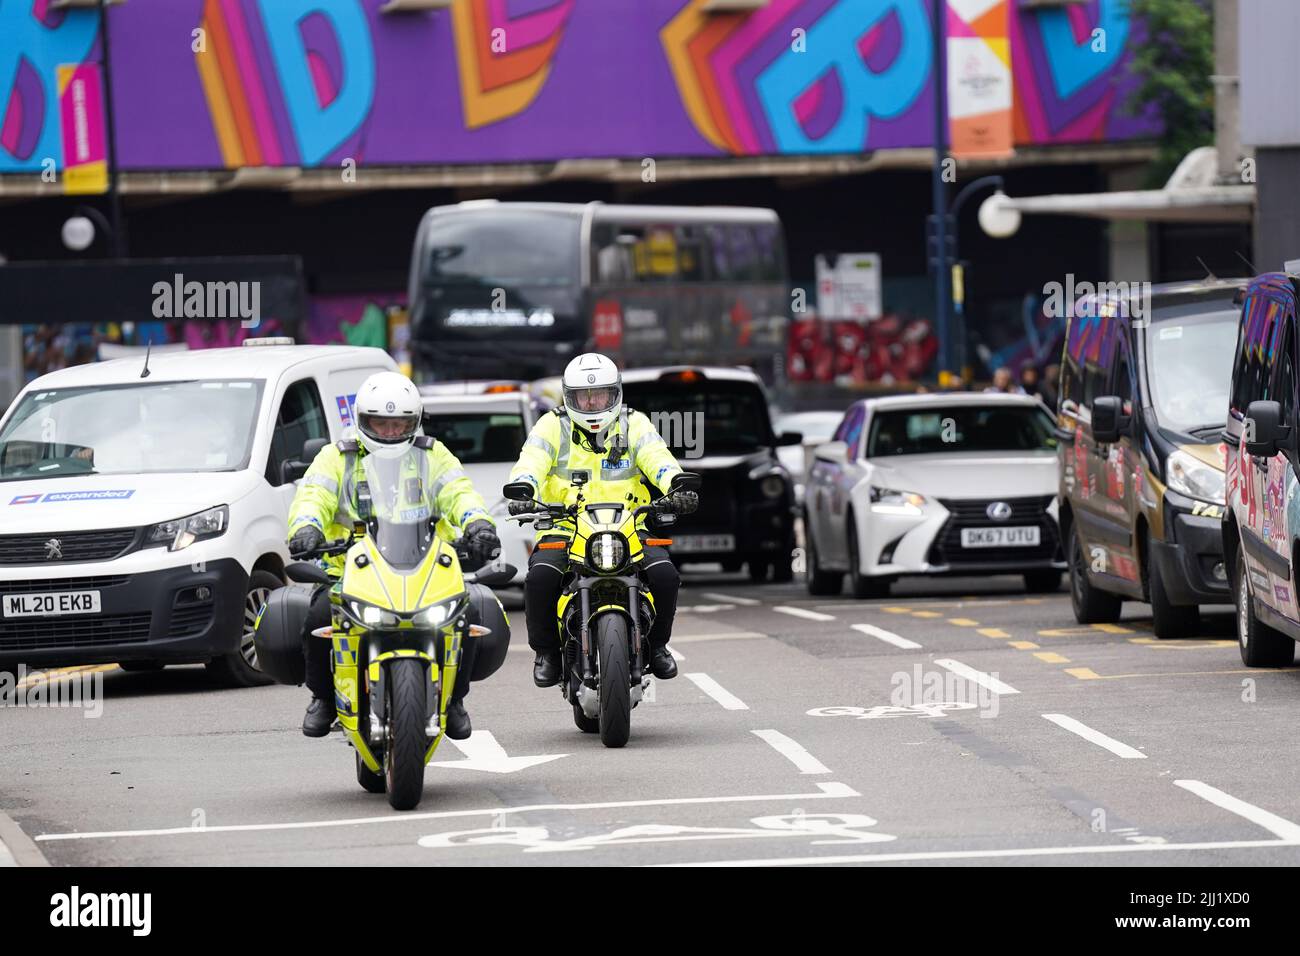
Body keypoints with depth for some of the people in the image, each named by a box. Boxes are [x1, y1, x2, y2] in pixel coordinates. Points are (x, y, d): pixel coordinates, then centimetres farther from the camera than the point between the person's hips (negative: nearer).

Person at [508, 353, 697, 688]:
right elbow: (531, 463, -10)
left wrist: (677, 487, -30)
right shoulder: (552, 426, 5)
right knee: (541, 577, -30)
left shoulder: (634, 425, 7)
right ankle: (546, 650, -6)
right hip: (563, 528, -1)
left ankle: (656, 644, 3)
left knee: (664, 574, -23)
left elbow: (659, 459, -8)